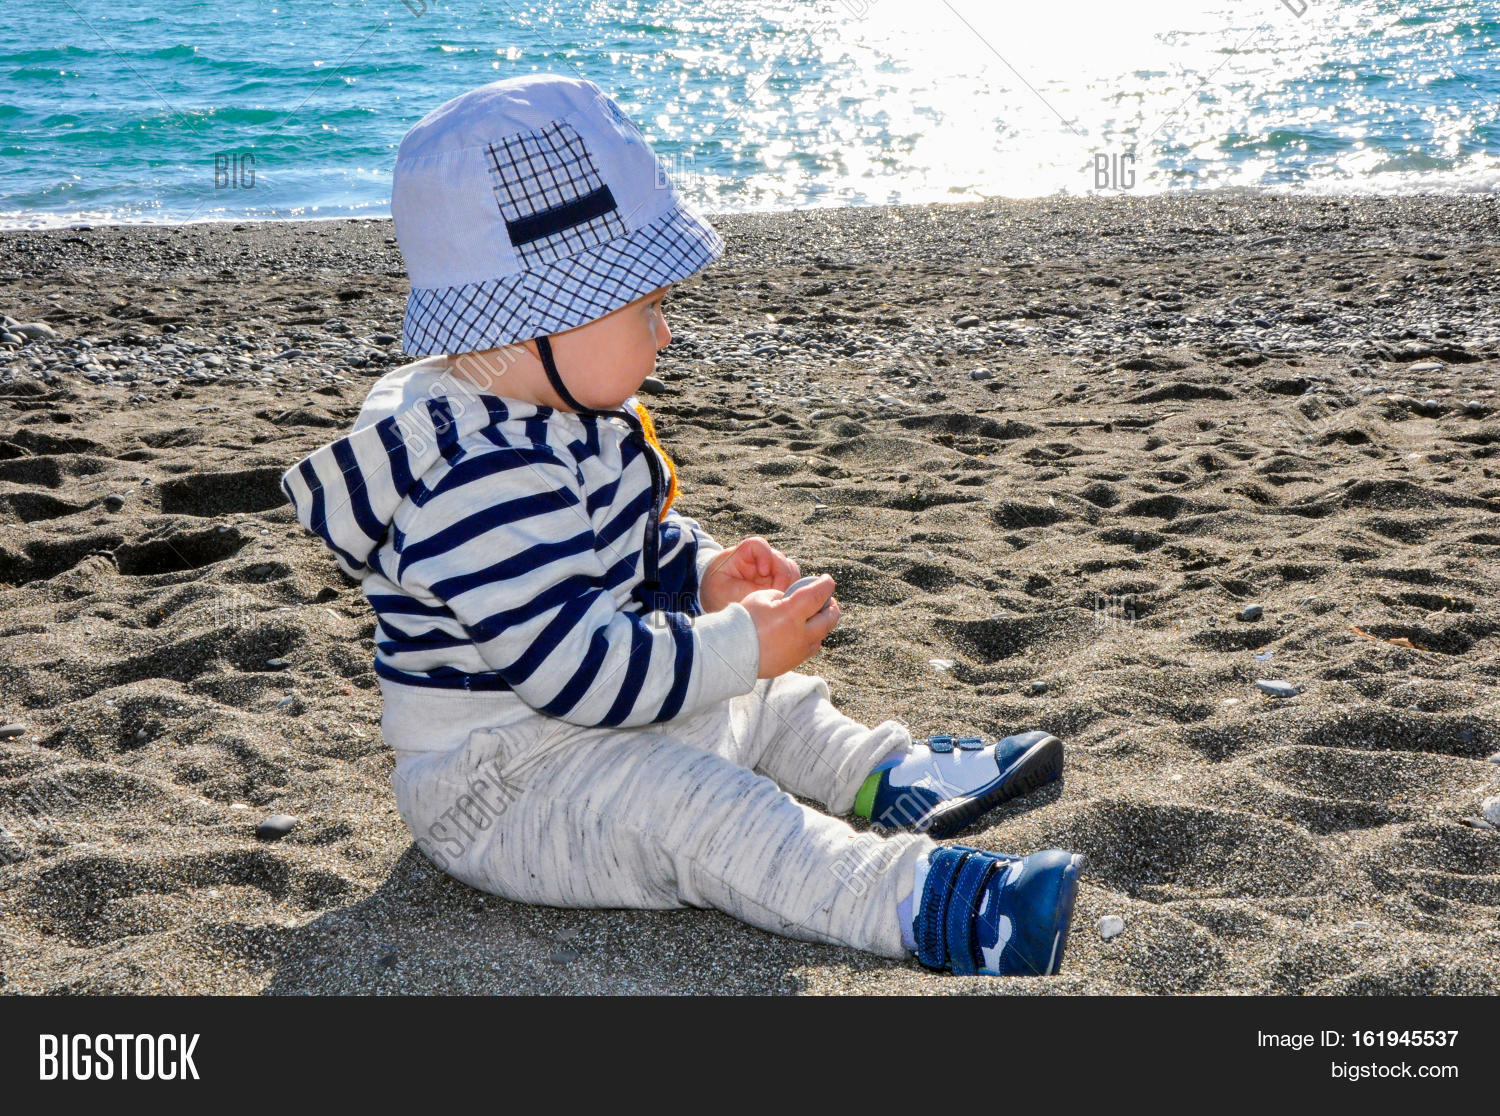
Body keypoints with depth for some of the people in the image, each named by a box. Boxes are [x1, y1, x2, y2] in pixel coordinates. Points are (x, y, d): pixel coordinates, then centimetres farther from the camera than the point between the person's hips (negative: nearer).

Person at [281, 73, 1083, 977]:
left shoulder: (565, 417, 5)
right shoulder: (482, 482, -31)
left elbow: (627, 552, 21)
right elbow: (581, 665, -33)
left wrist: (703, 572, 1)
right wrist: (743, 645, -26)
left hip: (598, 721, 11)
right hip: (498, 791, -11)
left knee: (775, 705, 19)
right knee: (698, 808, -31)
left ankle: (887, 776, 32)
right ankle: (924, 904, -41)